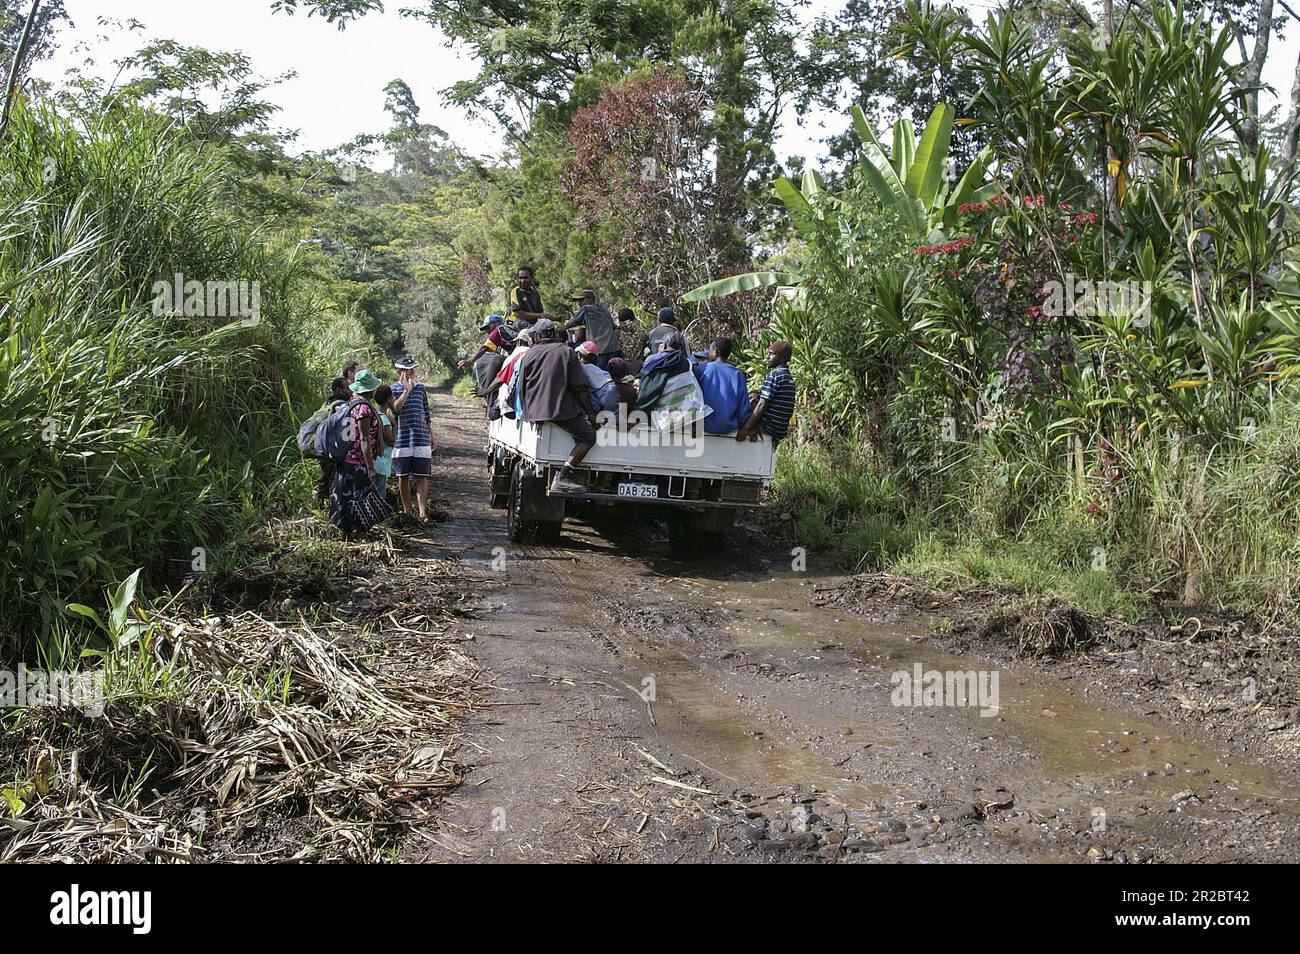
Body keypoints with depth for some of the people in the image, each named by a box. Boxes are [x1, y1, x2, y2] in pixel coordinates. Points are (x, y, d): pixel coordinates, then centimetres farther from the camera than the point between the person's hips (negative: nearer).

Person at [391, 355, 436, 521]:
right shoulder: (394, 389, 1)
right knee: (403, 476, 8)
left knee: (422, 476, -3)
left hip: (422, 439, 2)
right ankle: (407, 510, 20)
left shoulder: (420, 388, 10)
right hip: (401, 439, -2)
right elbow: (394, 408, -18)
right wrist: (406, 390, -21)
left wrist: (431, 437, 16)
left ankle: (422, 512, -5)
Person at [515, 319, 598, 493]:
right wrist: (591, 413, 4)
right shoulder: (566, 351, 5)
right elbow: (579, 387, -1)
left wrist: (526, 411, 29)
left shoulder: (529, 354, 12)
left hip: (534, 411, 5)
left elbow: (521, 389, 14)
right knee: (588, 436, -3)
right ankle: (563, 476, -19)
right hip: (562, 408, -5)